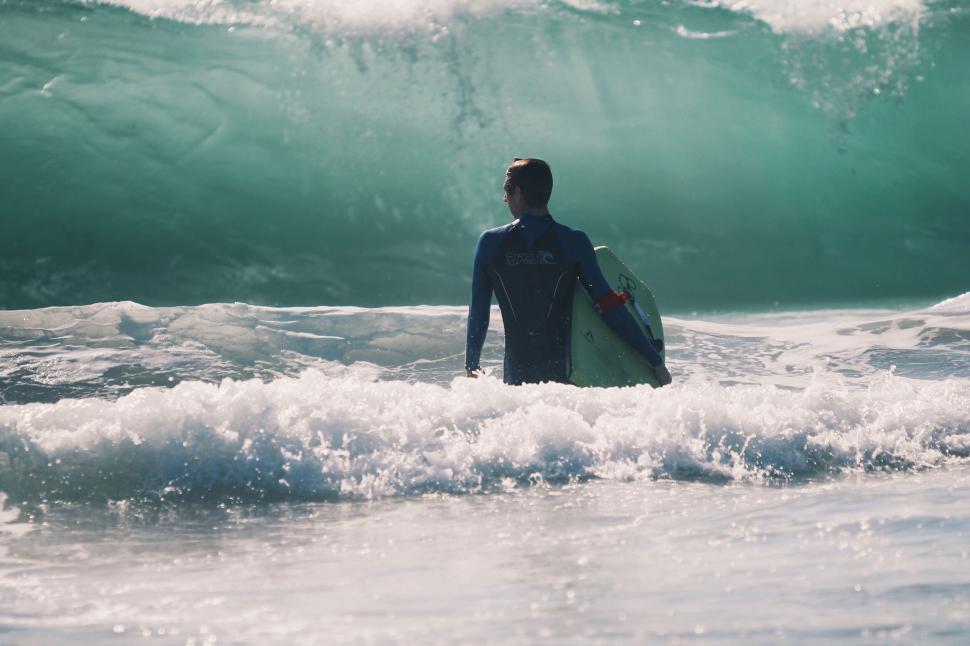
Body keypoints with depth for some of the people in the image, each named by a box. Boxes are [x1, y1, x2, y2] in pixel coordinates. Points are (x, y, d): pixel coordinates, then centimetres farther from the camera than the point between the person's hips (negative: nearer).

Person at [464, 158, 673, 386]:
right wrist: (655, 361, -6)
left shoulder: (490, 242, -1)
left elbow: (478, 313, 6)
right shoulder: (574, 242, -5)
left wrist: (471, 367, 18)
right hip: (564, 372, -1)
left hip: (516, 376, 1)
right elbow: (610, 307, -8)